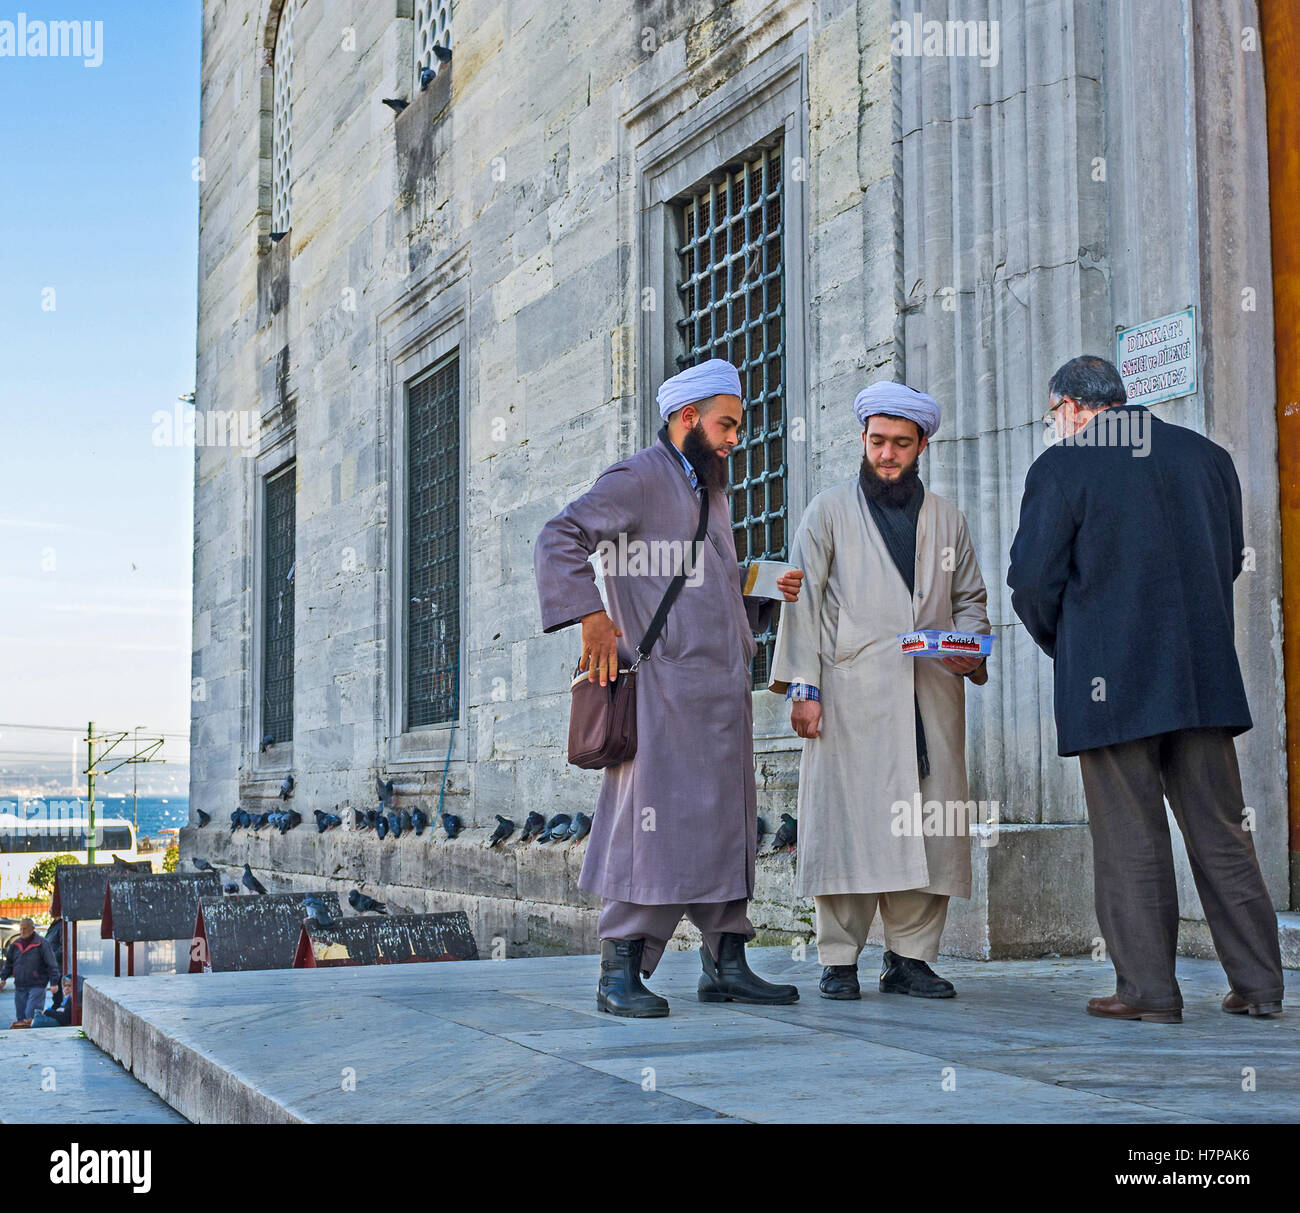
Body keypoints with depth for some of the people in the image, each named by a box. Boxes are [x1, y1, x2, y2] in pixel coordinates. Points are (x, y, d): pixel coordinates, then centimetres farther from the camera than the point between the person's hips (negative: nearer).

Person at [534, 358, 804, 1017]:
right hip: (665, 685, -9)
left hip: (722, 689, 9)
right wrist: (591, 618, -21)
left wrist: (770, 595, 14)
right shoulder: (637, 479, -3)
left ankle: (725, 965, 14)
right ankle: (620, 972, -4)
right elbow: (559, 540, -14)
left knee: (727, 822, 8)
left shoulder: (710, 494, 26)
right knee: (656, 820, -10)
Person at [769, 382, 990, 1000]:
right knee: (846, 821, -7)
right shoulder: (829, 510, 11)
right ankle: (839, 961, 0)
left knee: (926, 826, -2)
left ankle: (910, 956, 8)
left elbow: (970, 596, 22)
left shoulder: (946, 519, 19)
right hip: (850, 693, -3)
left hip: (932, 694, 3)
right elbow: (804, 599, 5)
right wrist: (802, 685, -5)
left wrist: (971, 648, 0)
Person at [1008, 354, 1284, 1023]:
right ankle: (1258, 981, 13)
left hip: (1110, 679, -4)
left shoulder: (1061, 468, -5)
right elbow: (1231, 557, 16)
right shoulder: (1207, 455, 10)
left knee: (1129, 837, 1)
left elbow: (1032, 579, -8)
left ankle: (1148, 988, 4)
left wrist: (1061, 641, 10)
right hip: (1204, 673, 5)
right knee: (1220, 830, 10)